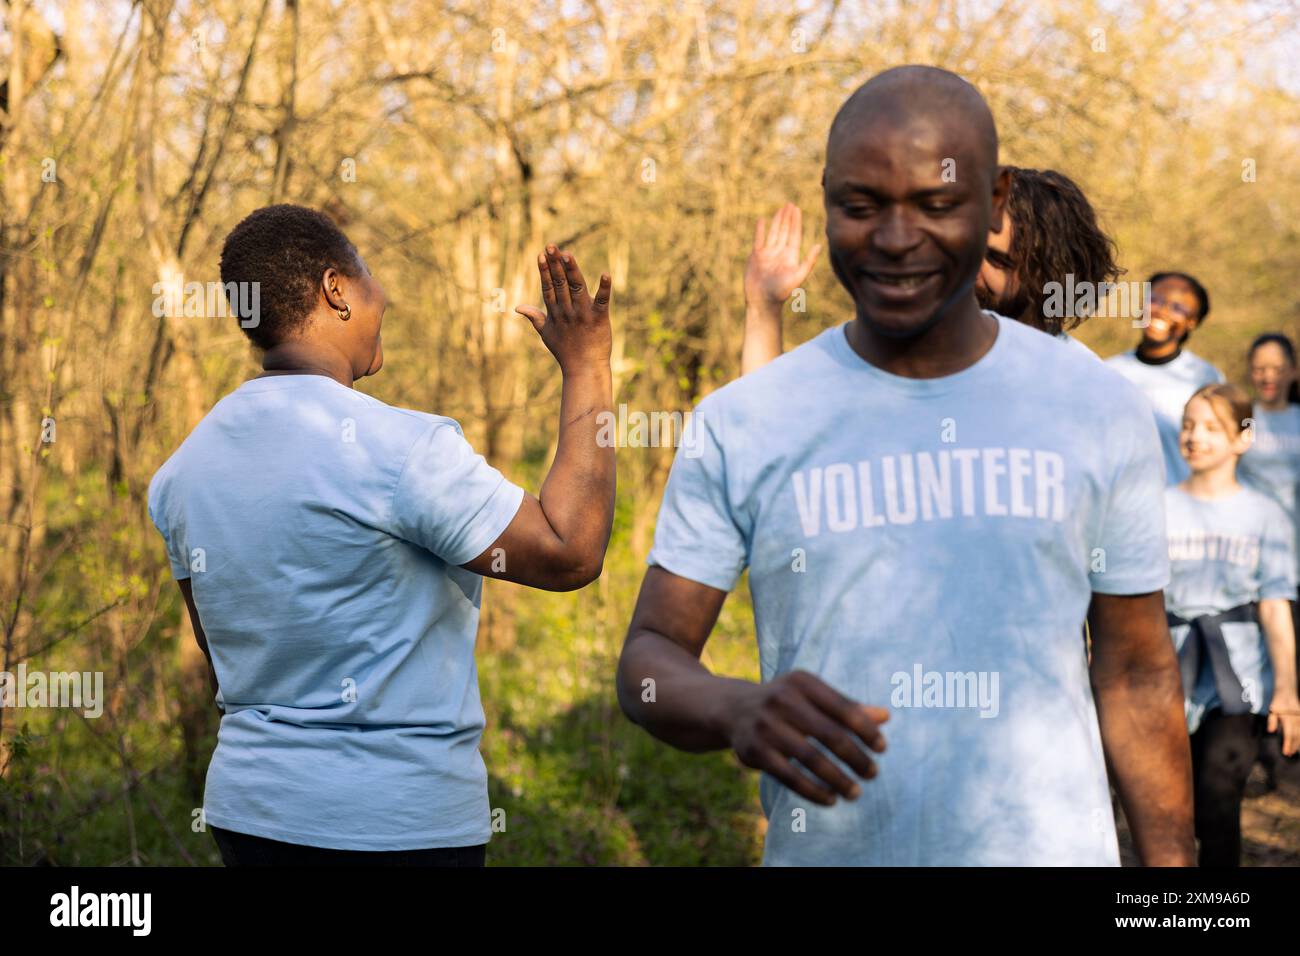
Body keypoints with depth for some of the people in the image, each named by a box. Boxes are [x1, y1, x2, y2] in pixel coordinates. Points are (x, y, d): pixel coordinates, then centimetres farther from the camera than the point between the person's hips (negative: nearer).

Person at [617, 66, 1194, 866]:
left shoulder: (1101, 411, -1)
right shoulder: (738, 425, -4)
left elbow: (1136, 674, 4)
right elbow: (650, 660, -5)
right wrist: (739, 711, -26)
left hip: (1054, 845, 1)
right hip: (824, 849, 0)